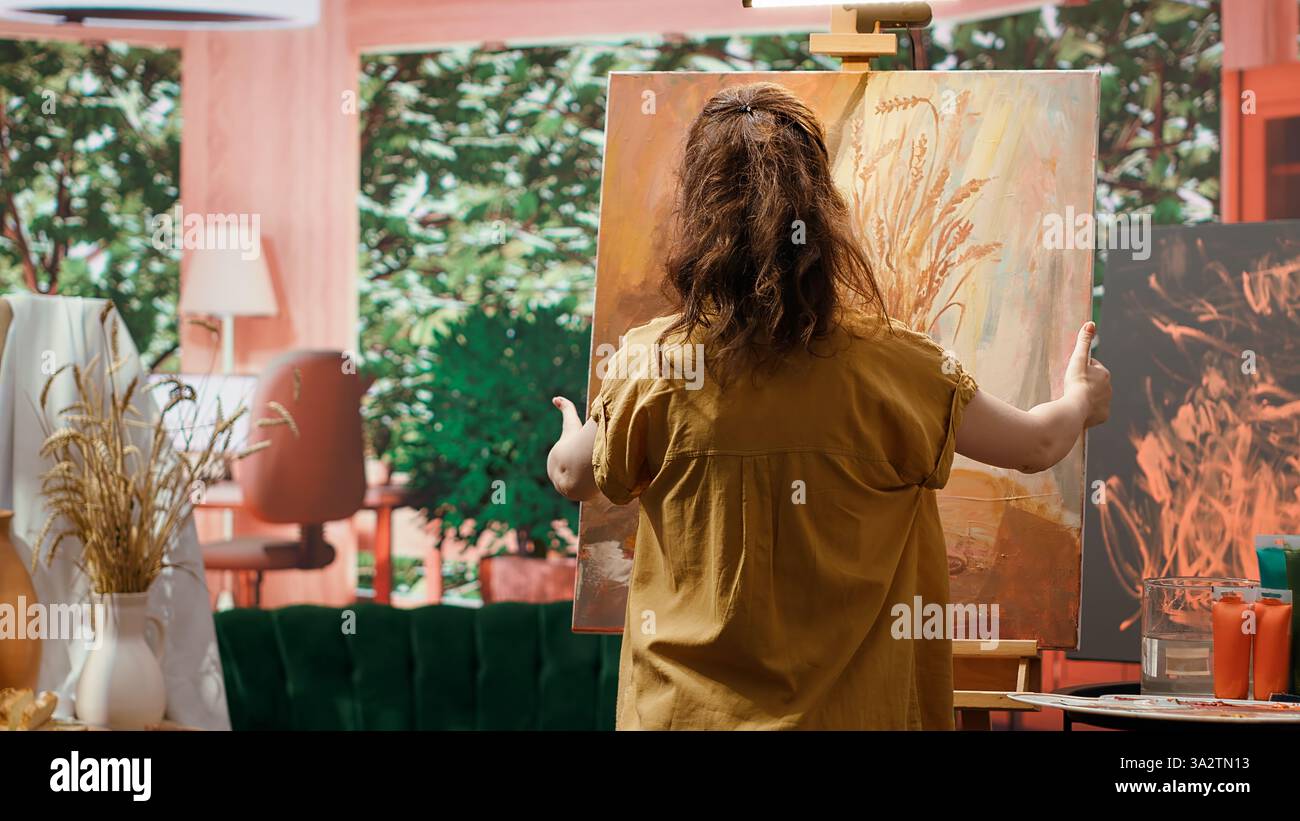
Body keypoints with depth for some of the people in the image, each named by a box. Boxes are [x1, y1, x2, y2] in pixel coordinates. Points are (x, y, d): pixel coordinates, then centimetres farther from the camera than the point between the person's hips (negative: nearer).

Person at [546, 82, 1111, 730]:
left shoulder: (652, 365, -14)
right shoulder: (892, 368, -15)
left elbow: (572, 477, 7)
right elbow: (1036, 446, 1)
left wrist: (571, 430, 32)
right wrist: (1079, 402, 26)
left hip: (685, 706, 1)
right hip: (848, 710, -1)